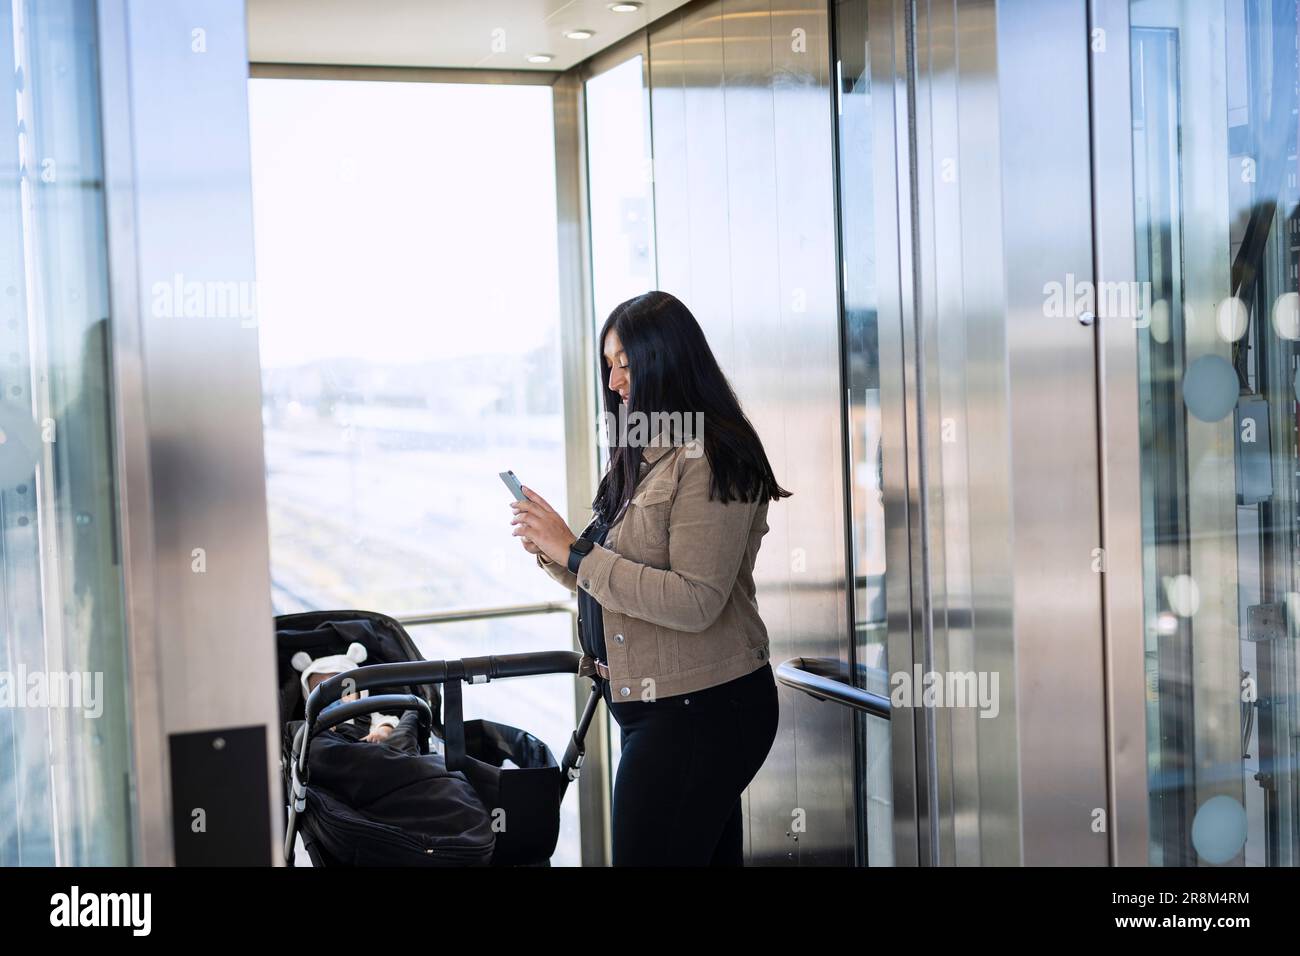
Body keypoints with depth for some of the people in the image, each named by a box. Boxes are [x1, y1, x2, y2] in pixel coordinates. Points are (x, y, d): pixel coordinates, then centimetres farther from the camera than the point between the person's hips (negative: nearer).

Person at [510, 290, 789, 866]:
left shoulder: (710, 460, -16)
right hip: (659, 705, 9)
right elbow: (615, 582, 16)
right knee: (713, 857, 17)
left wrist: (575, 553, -20)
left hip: (701, 711, -9)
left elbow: (694, 603, -23)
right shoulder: (648, 455, 13)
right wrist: (552, 551, -2)